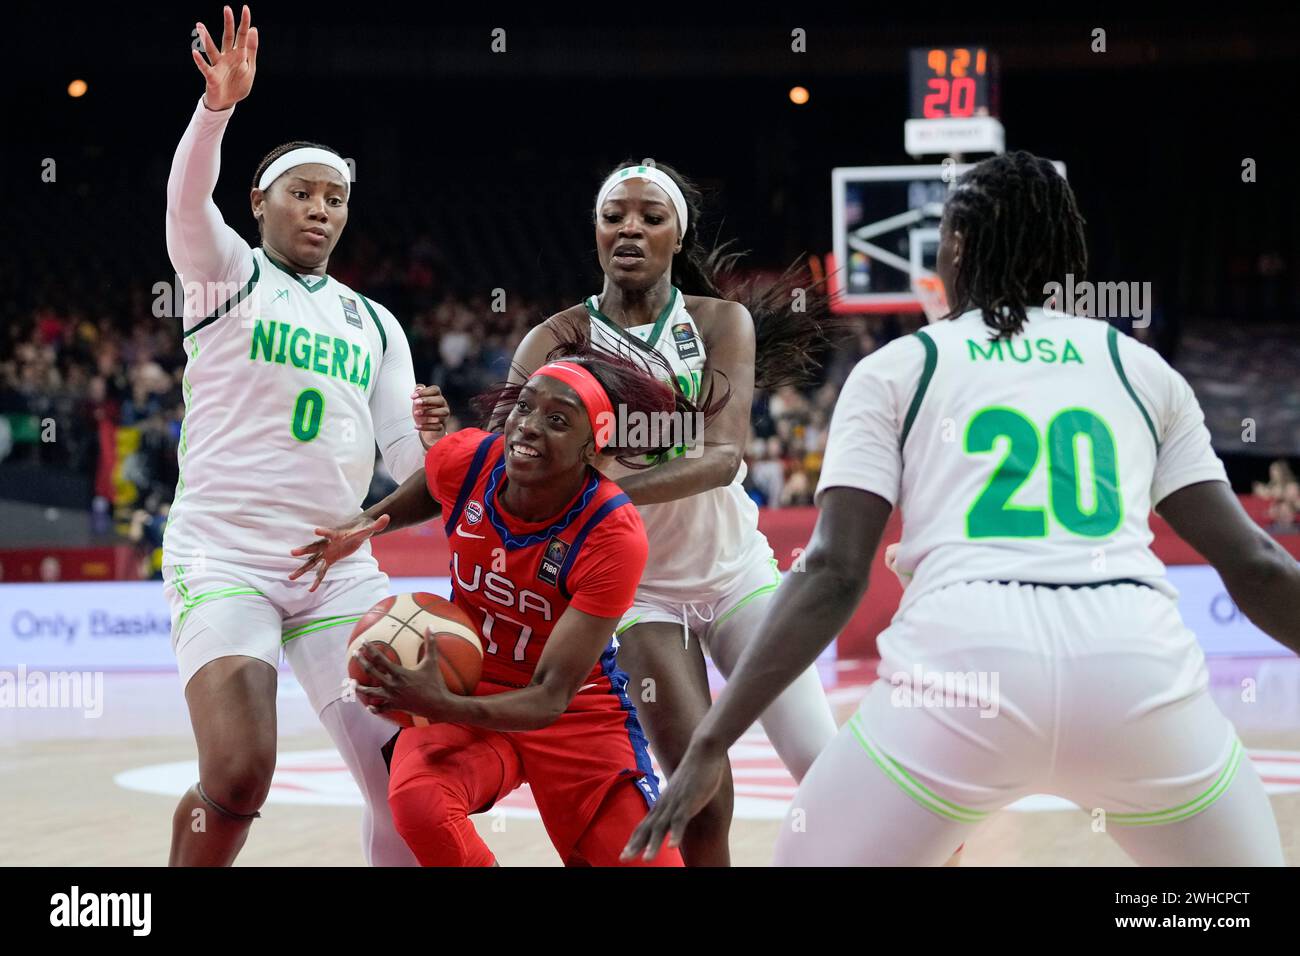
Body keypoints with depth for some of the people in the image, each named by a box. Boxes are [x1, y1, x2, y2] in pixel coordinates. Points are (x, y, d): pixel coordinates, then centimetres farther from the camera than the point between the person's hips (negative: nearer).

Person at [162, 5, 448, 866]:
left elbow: (409, 461, 8)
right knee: (239, 776, -20)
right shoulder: (228, 274, 4)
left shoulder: (374, 325, 17)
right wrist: (219, 106, -36)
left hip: (338, 568, 5)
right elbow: (187, 203, -18)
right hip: (223, 557, -4)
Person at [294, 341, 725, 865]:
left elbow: (550, 699, -28)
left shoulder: (614, 536, -26)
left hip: (578, 712, -1)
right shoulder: (466, 459, -16)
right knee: (416, 799, -31)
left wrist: (443, 707, -44)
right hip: (463, 684, 2)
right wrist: (367, 522, -4)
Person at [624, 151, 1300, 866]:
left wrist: (711, 743, 5)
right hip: (1139, 664, 2)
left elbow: (833, 573, 4)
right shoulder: (1142, 368, 22)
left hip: (961, 661, -2)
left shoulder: (895, 369, 16)